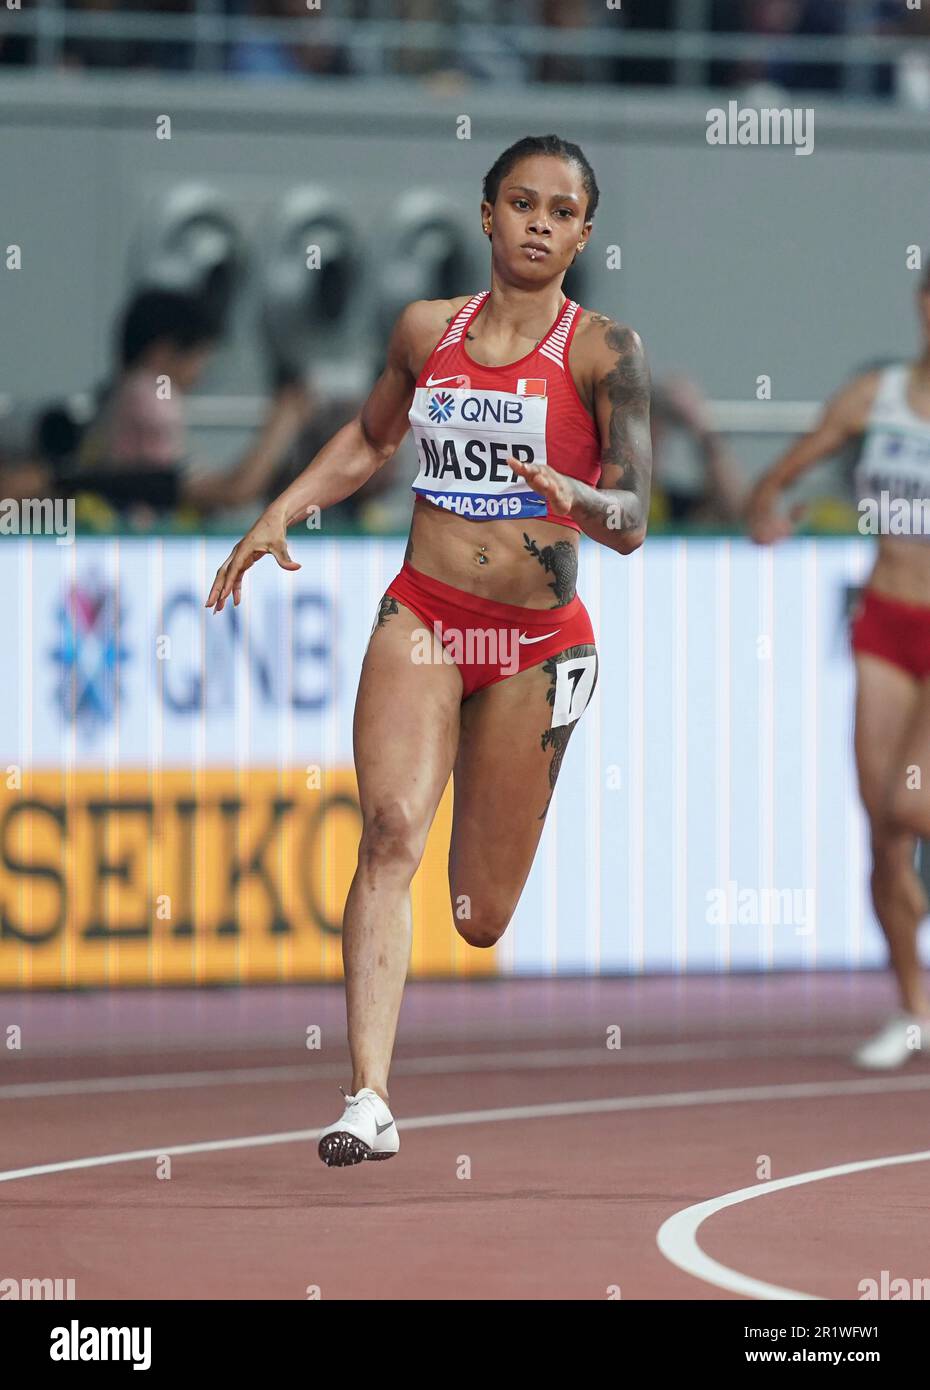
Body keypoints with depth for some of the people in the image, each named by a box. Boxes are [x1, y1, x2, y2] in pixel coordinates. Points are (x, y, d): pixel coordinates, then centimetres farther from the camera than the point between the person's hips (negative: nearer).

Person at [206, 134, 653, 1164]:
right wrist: (276, 515, 15)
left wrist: (570, 494, -30)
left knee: (483, 917, 5)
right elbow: (368, 439, 27)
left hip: (538, 641, -2)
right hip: (422, 616, 2)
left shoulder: (600, 349, -4)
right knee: (390, 831, -21)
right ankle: (369, 1100, -29)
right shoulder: (426, 330, 7)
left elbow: (631, 523, -10)